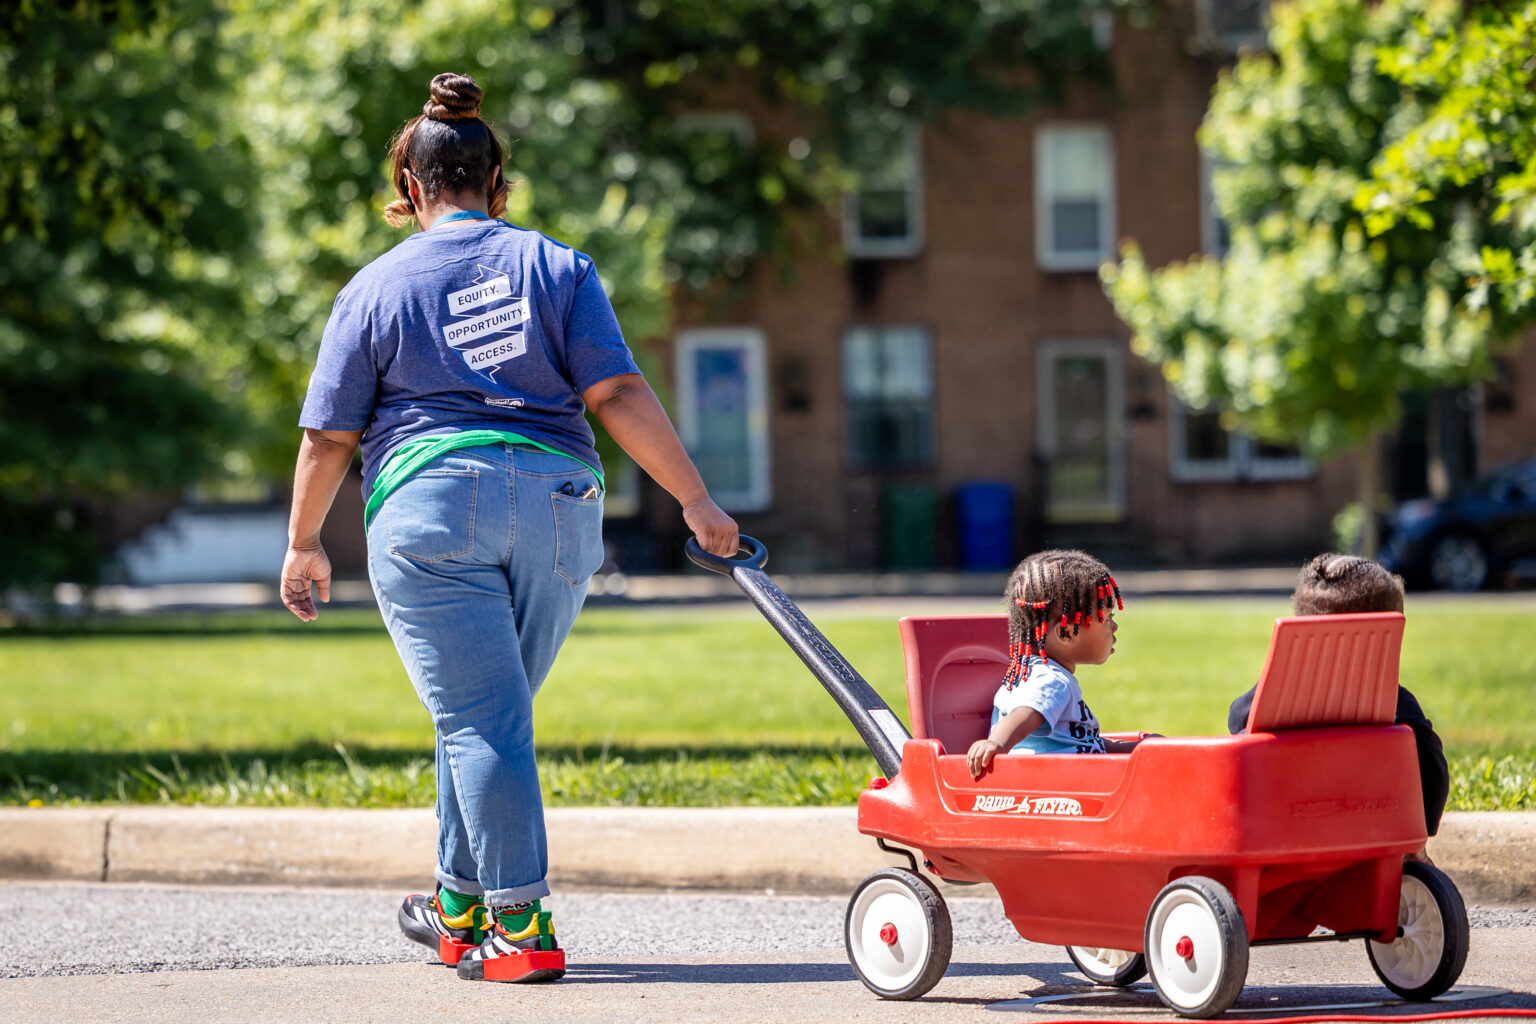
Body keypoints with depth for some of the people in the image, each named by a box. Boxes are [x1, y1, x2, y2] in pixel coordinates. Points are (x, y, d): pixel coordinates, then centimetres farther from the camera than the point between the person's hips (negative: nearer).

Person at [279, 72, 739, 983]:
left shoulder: (377, 287, 7)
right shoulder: (557, 267, 10)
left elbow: (329, 437, 9)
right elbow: (620, 395, 0)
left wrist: (305, 545, 21)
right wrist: (696, 502, 1)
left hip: (432, 505, -3)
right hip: (559, 504, 3)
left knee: (480, 721, -5)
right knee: (488, 713, 17)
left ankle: (523, 926, -11)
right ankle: (461, 904, 26)